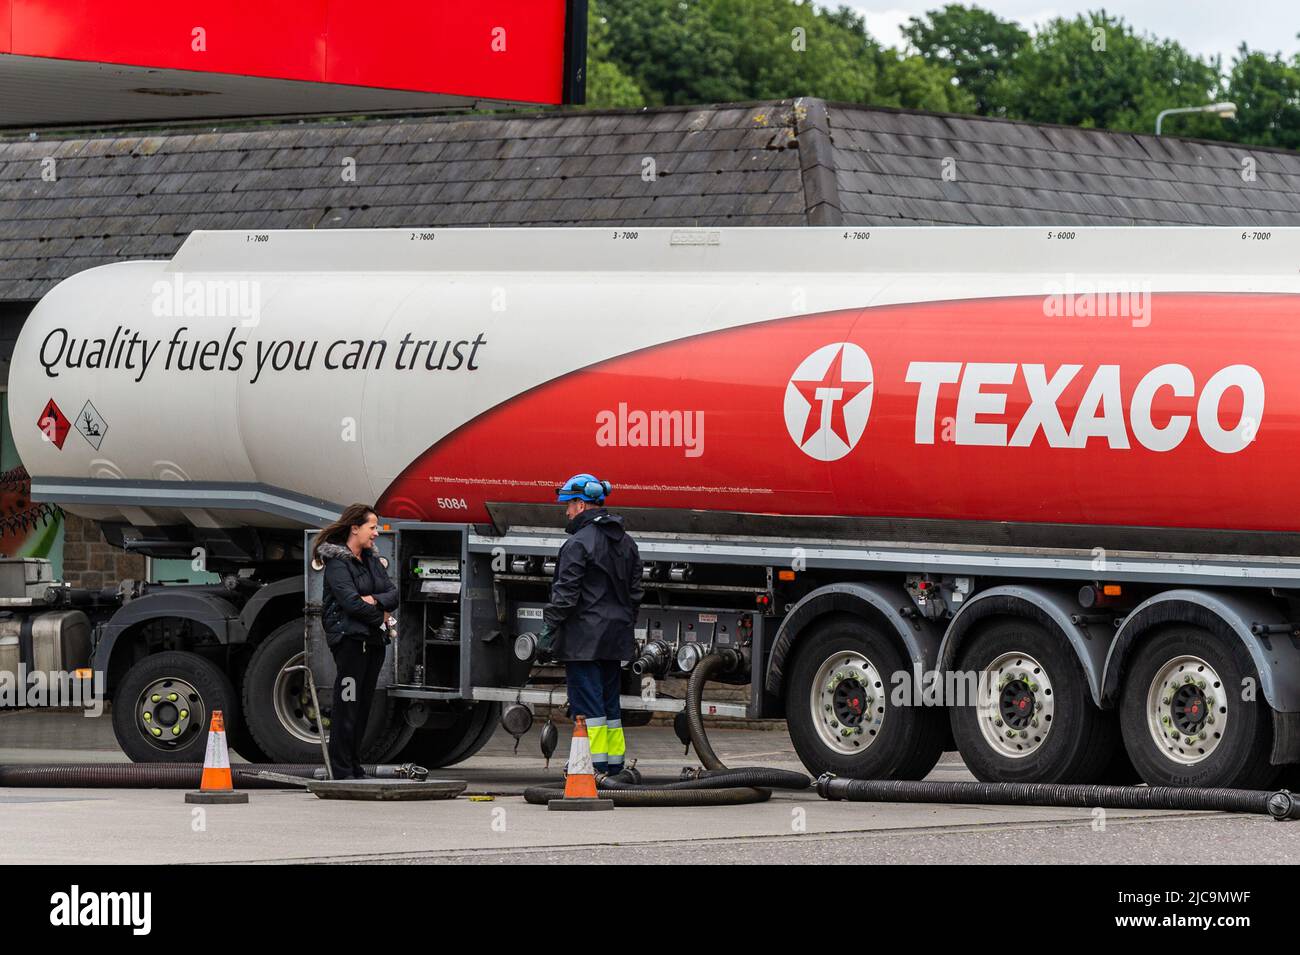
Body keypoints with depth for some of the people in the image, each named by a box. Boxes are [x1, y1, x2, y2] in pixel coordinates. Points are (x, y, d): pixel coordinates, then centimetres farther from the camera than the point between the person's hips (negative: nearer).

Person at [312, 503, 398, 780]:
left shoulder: (371, 560, 18)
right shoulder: (337, 562, -7)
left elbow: (393, 594, 10)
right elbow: (351, 601, -17)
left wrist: (375, 600, -10)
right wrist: (382, 617, -7)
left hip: (374, 640, 8)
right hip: (349, 639, -8)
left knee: (363, 705, 8)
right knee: (347, 706, -9)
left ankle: (354, 769, 13)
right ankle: (342, 772, -8)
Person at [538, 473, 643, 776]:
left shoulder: (579, 544, -13)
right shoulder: (626, 543, 14)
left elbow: (565, 594, -16)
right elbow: (635, 591, 18)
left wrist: (548, 629, -11)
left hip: (584, 637, -8)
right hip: (616, 638, 8)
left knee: (587, 702, -6)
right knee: (610, 702, 13)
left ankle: (594, 764, -9)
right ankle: (614, 764, 14)